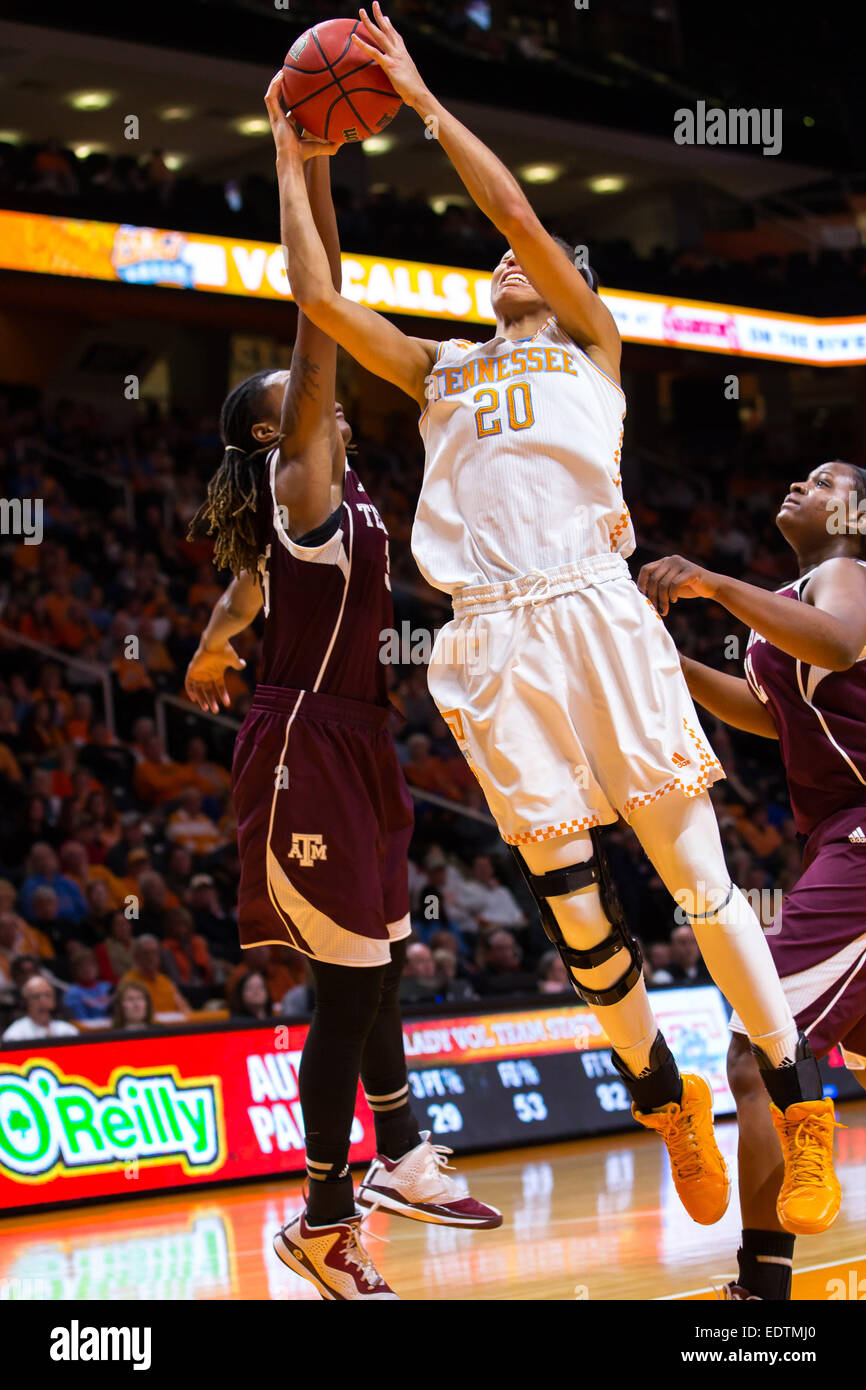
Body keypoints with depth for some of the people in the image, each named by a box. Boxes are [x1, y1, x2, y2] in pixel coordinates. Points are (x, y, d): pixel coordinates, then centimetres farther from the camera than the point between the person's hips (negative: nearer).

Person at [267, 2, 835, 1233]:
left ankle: (797, 1101, 1)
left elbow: (520, 216, 4)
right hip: (492, 639, 3)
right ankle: (663, 1098, 18)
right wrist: (293, 156, 21)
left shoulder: (591, 345, 17)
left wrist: (423, 101, 7)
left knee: (696, 874, -5)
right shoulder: (440, 369, 26)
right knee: (571, 901, 0)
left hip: (593, 609, -3)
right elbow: (317, 295, 18)